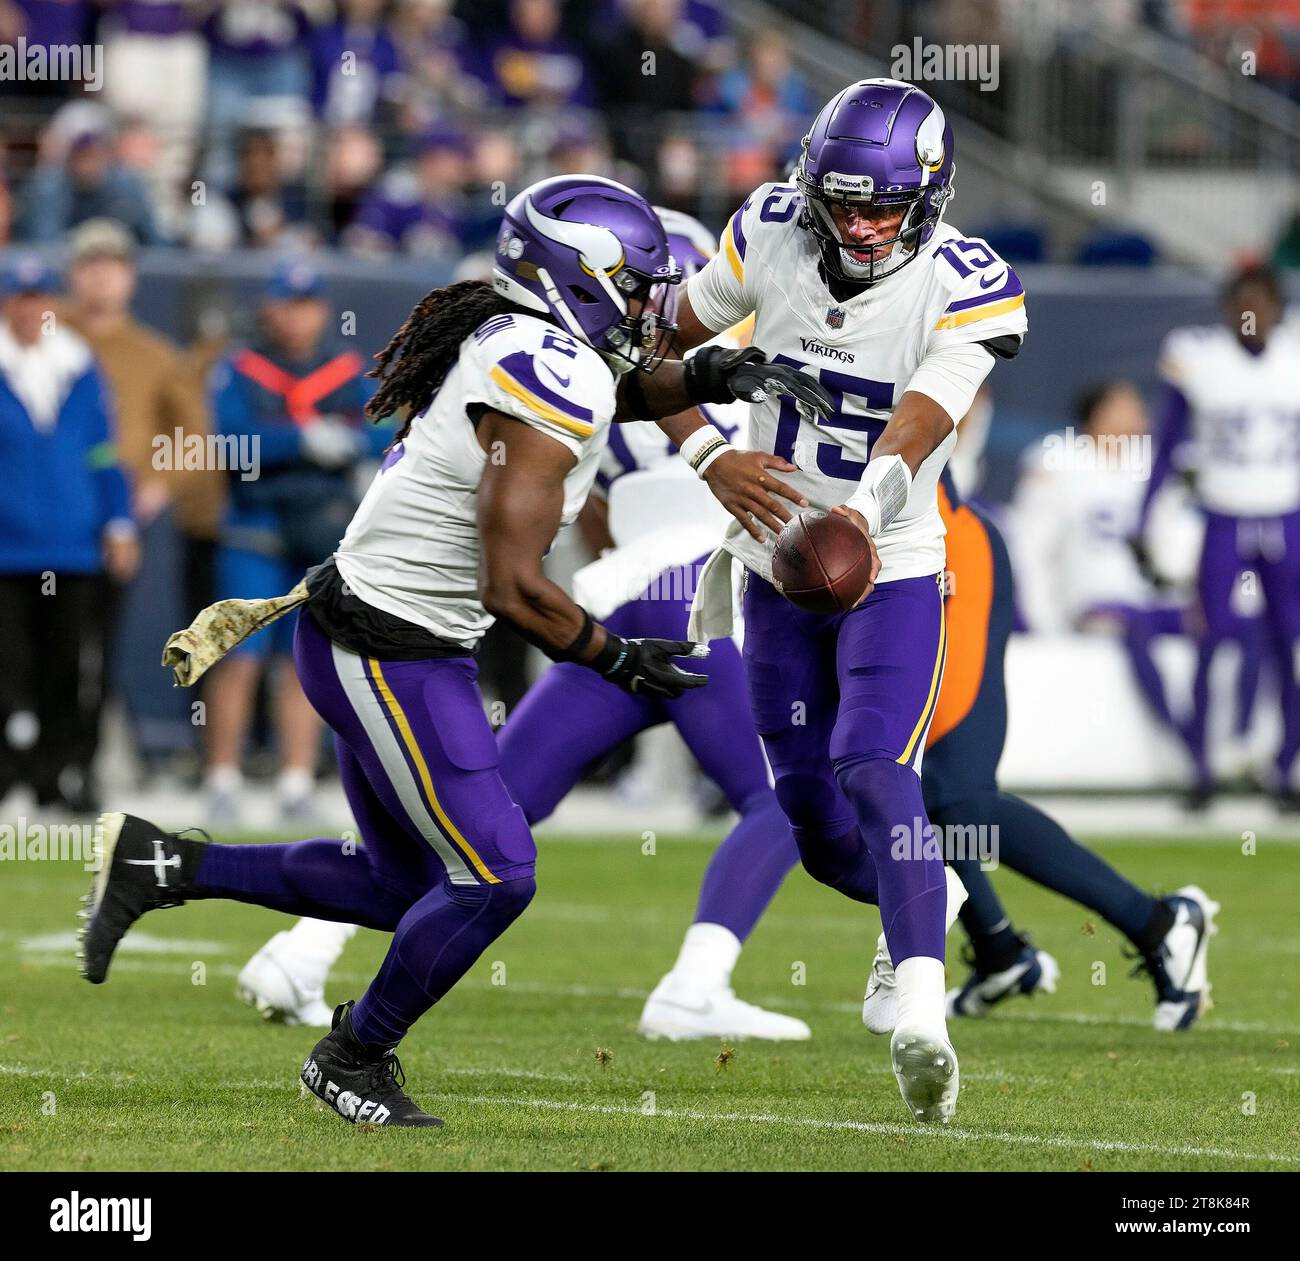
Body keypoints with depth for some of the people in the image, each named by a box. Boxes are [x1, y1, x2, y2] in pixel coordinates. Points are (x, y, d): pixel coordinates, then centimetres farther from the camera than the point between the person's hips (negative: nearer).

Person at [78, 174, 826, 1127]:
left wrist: (715, 377, 10)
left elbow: (615, 380, 29)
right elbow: (514, 589, -24)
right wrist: (621, 661, -9)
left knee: (404, 884, 17)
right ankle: (354, 1060, 13)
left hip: (372, 636, 10)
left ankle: (160, 866, 21)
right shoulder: (556, 387, -22)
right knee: (492, 876, -4)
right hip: (389, 652, -10)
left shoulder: (508, 338, 6)